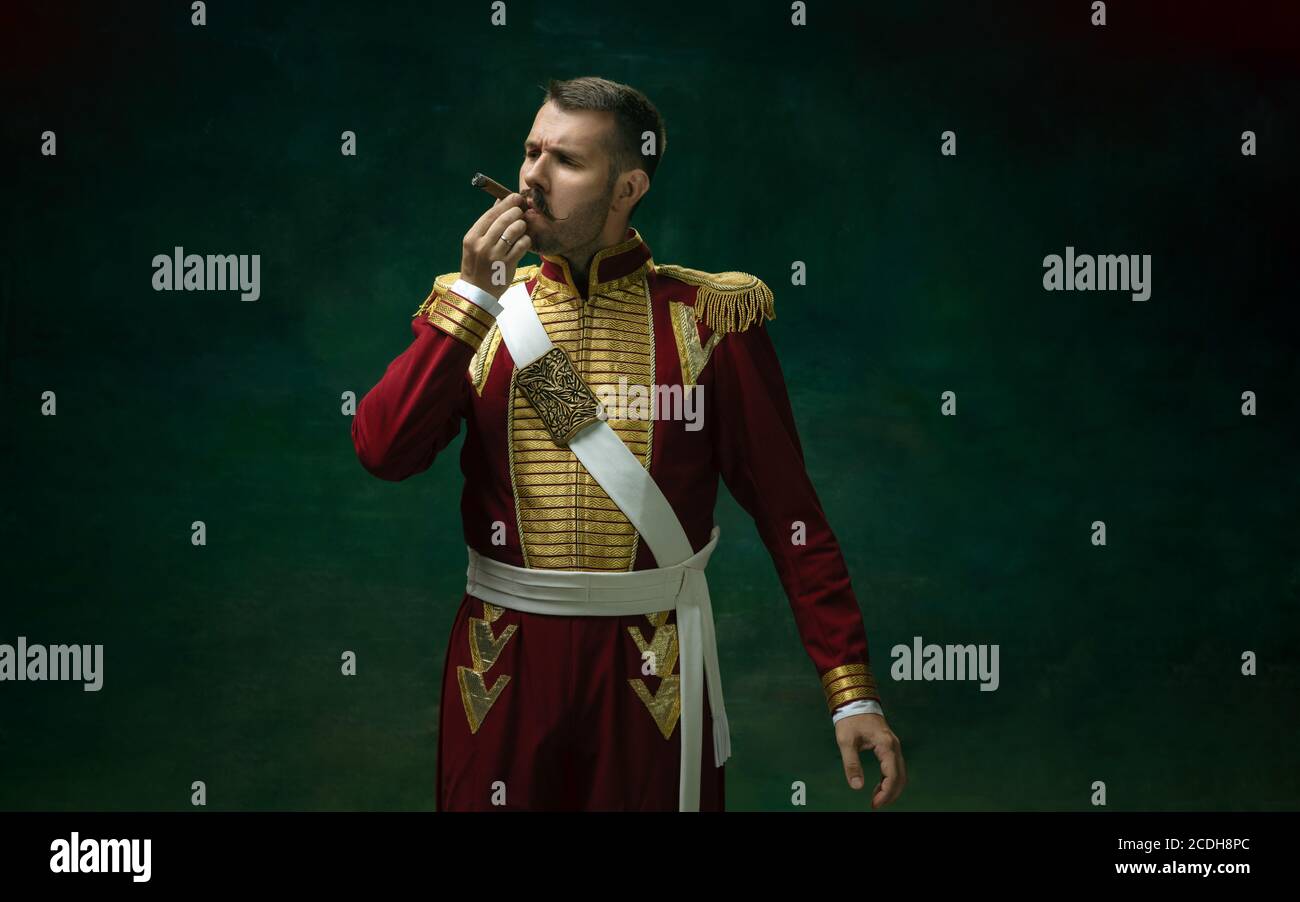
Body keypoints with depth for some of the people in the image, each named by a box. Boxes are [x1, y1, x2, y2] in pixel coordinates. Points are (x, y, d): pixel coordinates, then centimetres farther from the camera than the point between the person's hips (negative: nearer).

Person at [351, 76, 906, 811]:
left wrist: (853, 690, -12)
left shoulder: (711, 316, -5)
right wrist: (472, 297, -14)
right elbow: (382, 452, -9)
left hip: (650, 668, -2)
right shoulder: (474, 309, 3)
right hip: (507, 661, 2)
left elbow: (789, 510, -6)